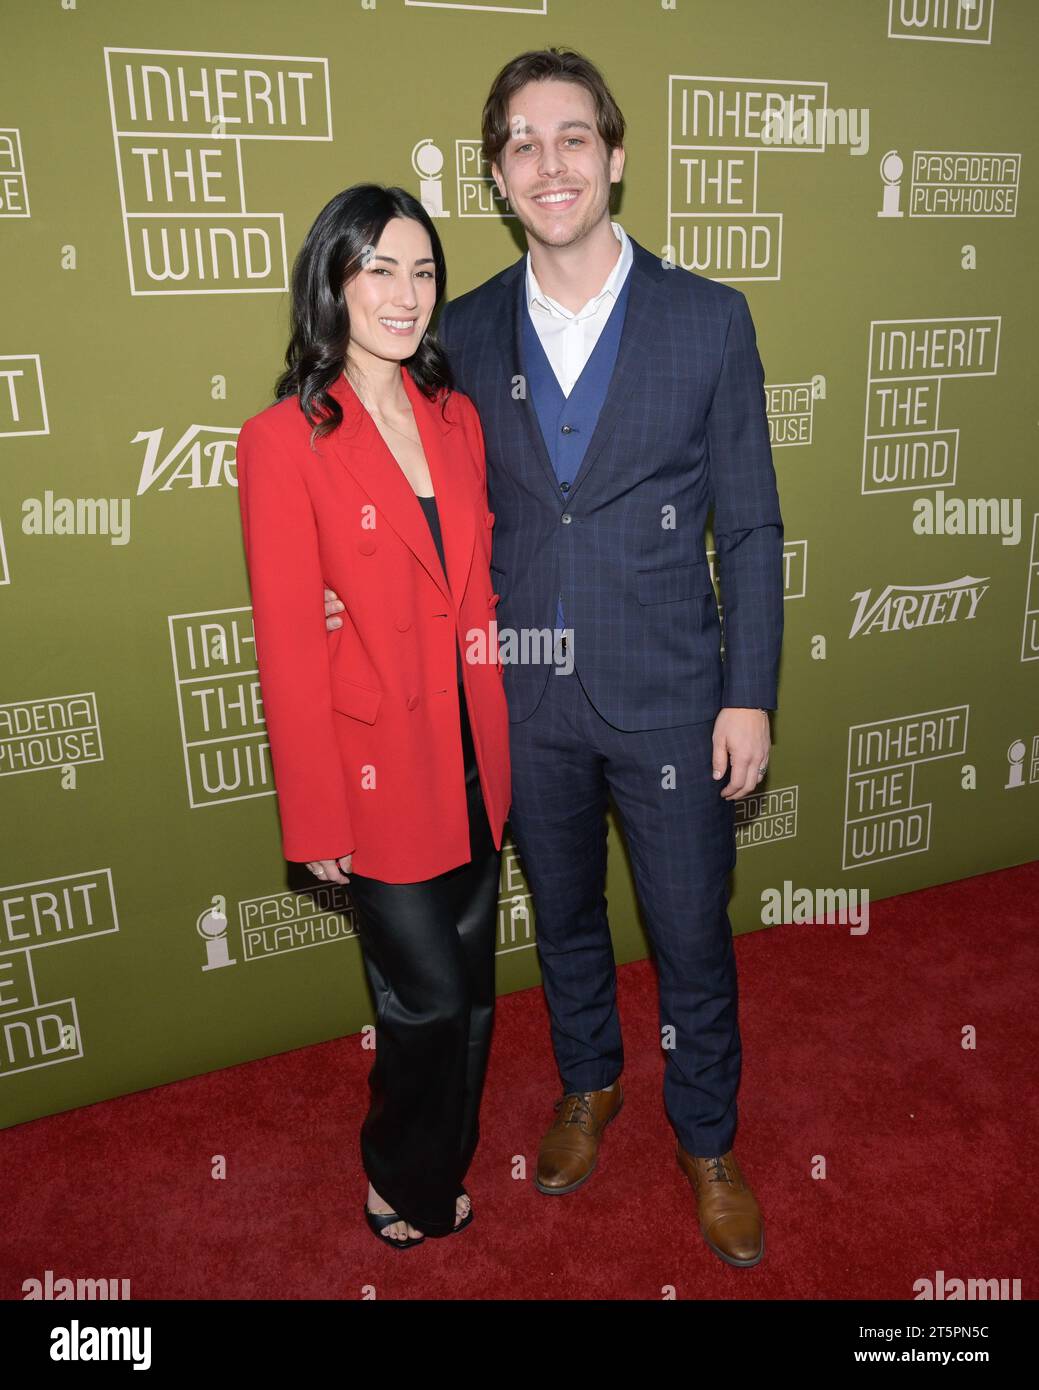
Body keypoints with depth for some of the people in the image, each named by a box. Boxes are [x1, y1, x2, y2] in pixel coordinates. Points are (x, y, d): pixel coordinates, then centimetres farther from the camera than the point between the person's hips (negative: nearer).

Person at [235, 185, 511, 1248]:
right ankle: (402, 1187, 39)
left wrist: (499, 741, 6)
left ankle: (438, 1171, 44)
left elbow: (480, 588, 9)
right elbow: (287, 646, -13)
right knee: (428, 1000, 8)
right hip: (380, 771, -5)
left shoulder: (455, 417, 5)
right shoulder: (285, 440, -13)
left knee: (469, 989, 18)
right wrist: (317, 821, -11)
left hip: (474, 759, 6)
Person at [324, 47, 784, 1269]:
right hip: (525, 698, 2)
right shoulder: (465, 333, 1)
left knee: (692, 938, 11)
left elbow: (749, 526, -4)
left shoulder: (708, 318, -5)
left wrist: (750, 695, -7)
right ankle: (588, 1086, 49)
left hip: (668, 696, -2)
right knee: (562, 917, 21)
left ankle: (706, 1143, 38)